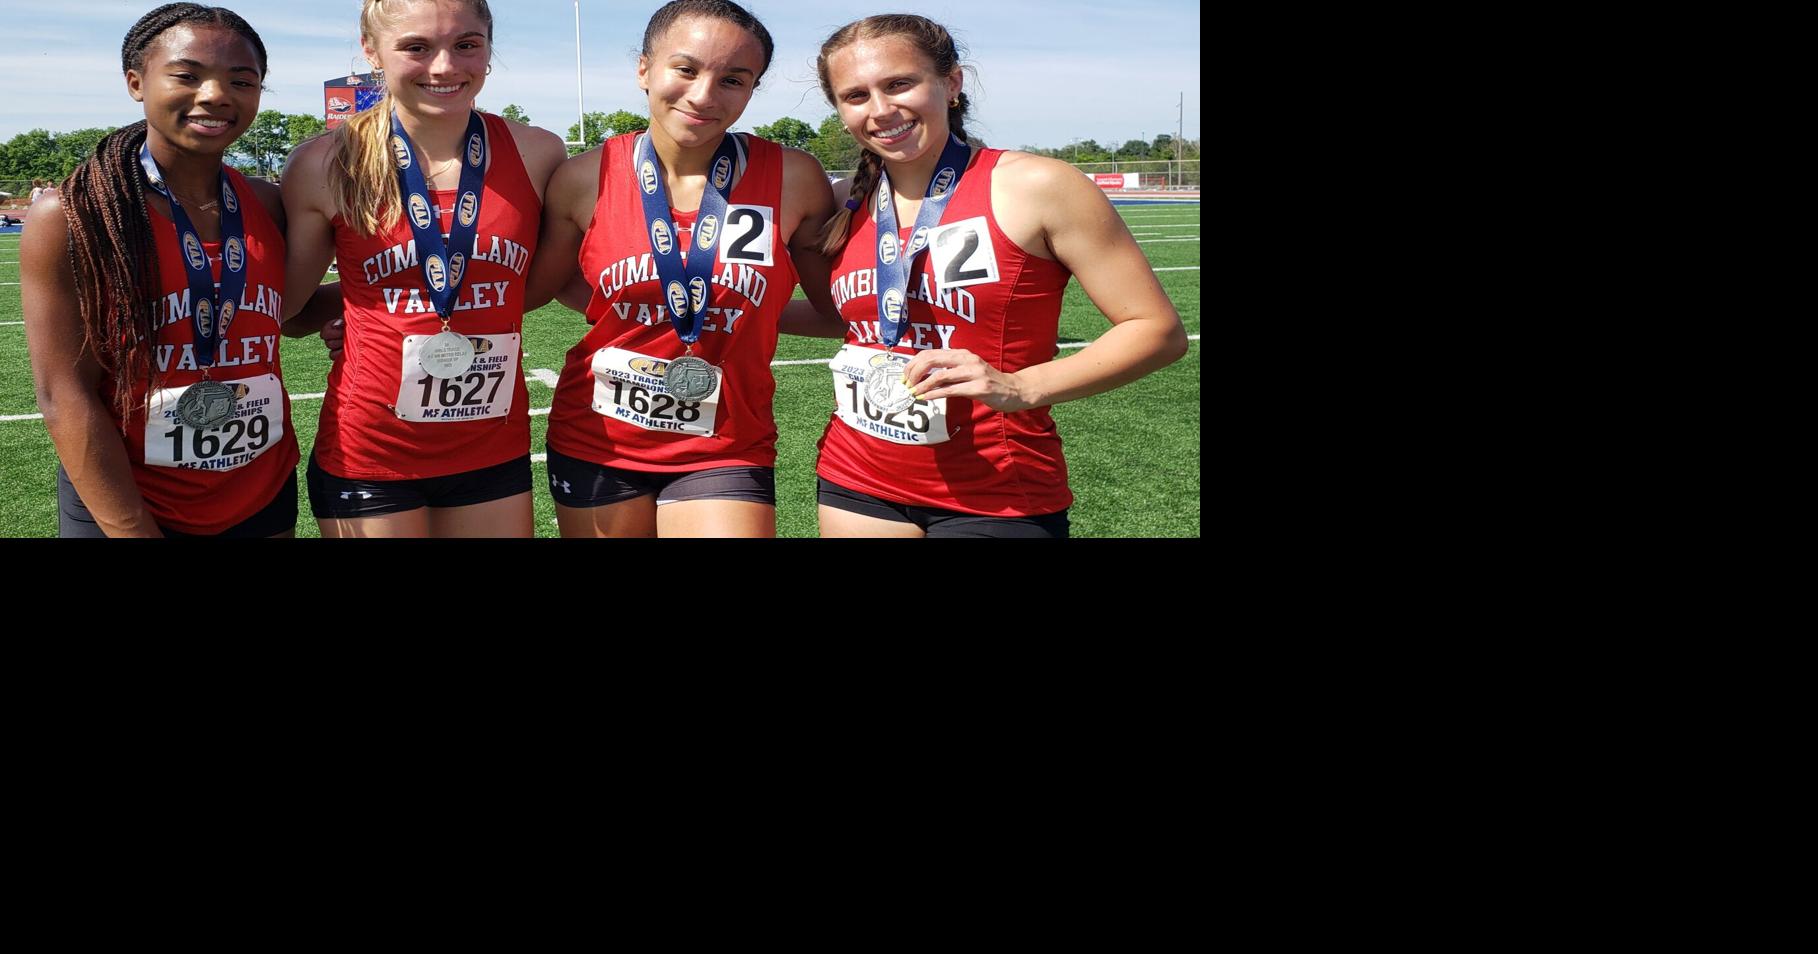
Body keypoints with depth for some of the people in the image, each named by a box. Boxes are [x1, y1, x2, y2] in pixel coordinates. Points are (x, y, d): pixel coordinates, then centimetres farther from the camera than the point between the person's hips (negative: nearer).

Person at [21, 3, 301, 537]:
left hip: (267, 499, 4)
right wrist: (135, 531, -17)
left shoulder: (269, 207, 0)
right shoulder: (68, 217, -12)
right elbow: (67, 399, -14)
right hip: (118, 508, -4)